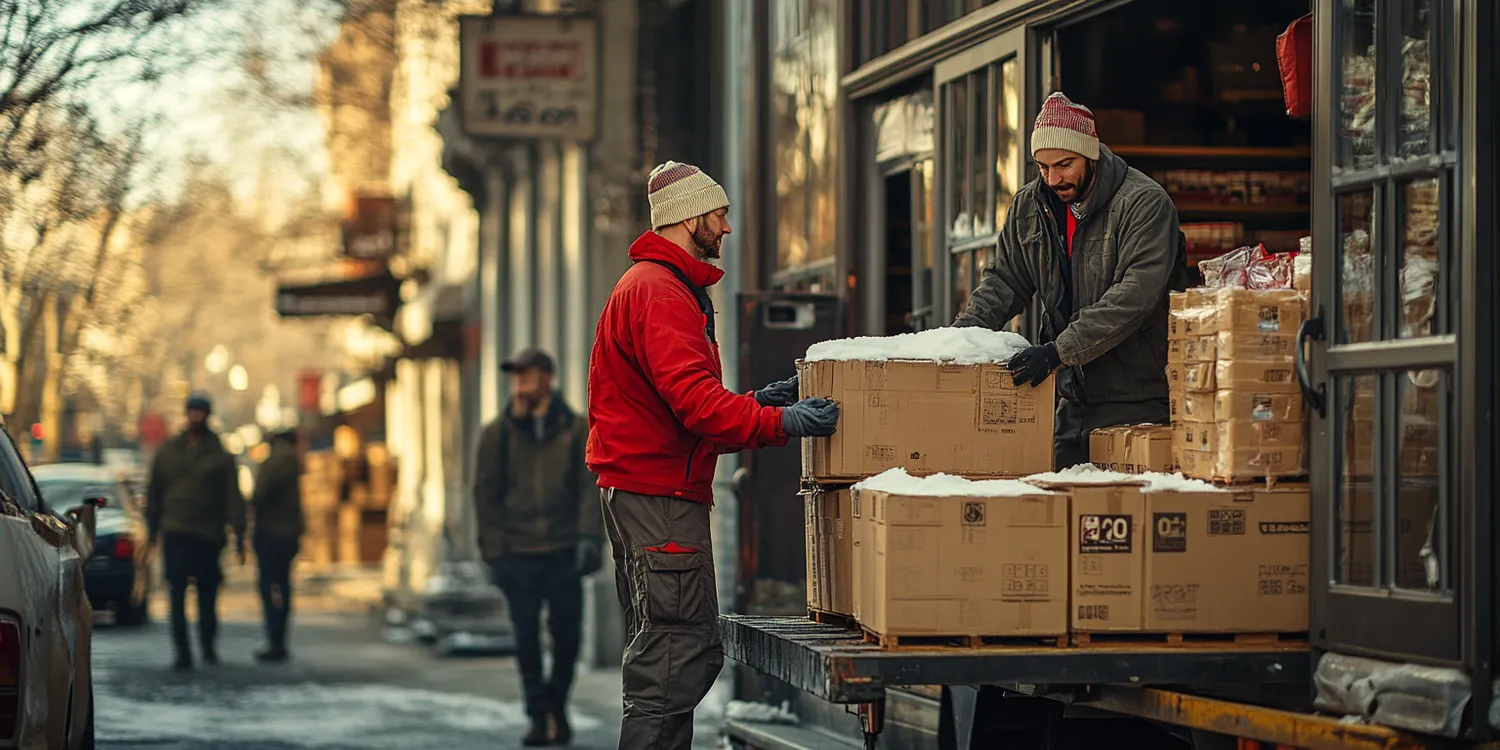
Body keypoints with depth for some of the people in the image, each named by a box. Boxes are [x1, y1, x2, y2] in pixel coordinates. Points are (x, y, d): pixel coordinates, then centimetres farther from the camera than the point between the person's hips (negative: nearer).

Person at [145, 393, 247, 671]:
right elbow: (154, 492, 16)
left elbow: (233, 499, 1)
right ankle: (183, 653, -9)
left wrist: (239, 538, -5)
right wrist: (152, 529, 12)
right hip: (176, 535, 1)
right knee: (177, 596, -9)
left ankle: (208, 646, 25)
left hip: (208, 536, -1)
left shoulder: (220, 456, 4)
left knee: (208, 596, 6)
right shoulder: (168, 451, 10)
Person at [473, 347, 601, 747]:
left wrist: (590, 538, -11)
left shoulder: (575, 429, 4)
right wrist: (494, 552, -2)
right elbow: (486, 495, 6)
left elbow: (591, 487, 2)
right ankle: (538, 716, 4)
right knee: (527, 636, -2)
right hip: (518, 552, 0)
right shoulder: (497, 434, 6)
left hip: (563, 551, 0)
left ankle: (558, 708, 22)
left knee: (567, 632, 2)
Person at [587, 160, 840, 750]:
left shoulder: (665, 287, 24)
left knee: (693, 656, 11)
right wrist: (779, 423, -29)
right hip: (658, 496, -11)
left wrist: (755, 403, 14)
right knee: (676, 657, -13)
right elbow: (694, 401, -23)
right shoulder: (658, 292, -11)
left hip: (662, 493, 11)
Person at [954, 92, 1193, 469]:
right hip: (1074, 401, 6)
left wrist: (1059, 351, -29)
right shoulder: (1029, 207, 10)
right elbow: (1004, 282, 16)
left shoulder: (1144, 203, -12)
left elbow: (1134, 296, -22)